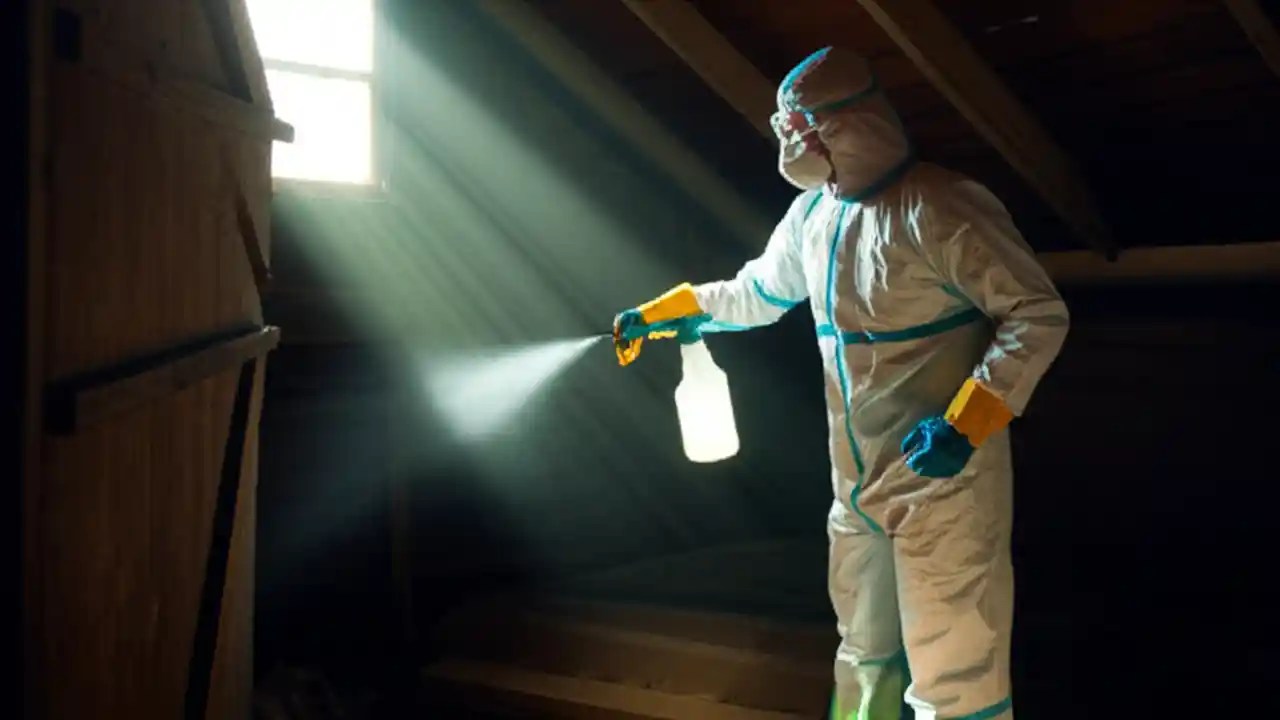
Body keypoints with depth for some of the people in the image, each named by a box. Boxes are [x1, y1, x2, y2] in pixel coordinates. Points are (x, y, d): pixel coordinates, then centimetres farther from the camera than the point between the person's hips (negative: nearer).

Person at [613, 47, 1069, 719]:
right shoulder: (811, 212, 7)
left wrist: (967, 421, -27)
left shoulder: (939, 208, -19)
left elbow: (1040, 314, -18)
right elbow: (758, 292, 23)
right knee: (864, 653, 24)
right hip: (857, 482, 8)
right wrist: (660, 313, 26)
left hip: (941, 478, -8)